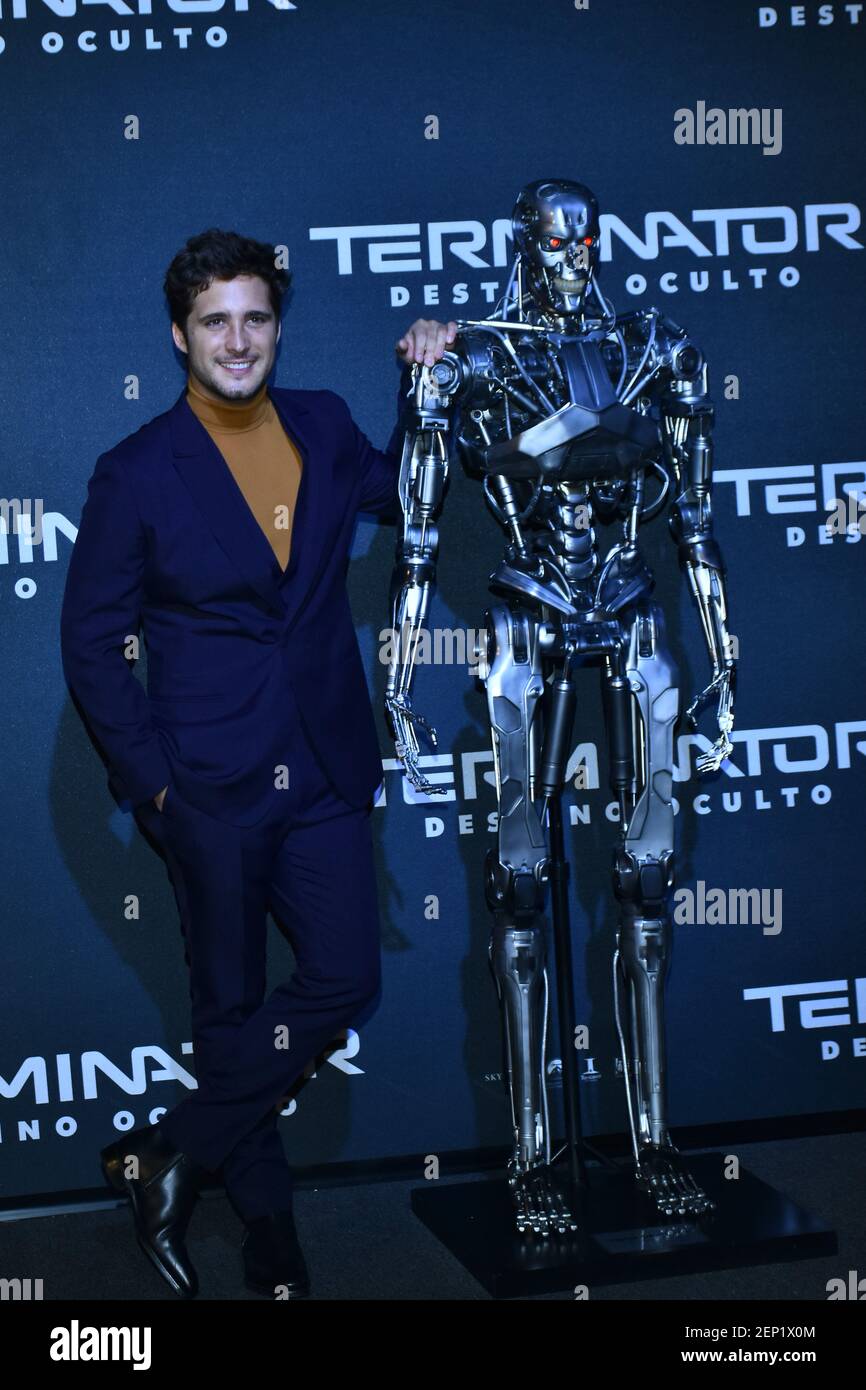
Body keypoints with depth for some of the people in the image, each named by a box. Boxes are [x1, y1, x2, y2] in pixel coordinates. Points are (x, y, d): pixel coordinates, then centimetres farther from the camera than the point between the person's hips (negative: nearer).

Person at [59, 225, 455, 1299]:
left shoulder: (323, 426, 5)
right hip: (212, 787, -4)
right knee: (232, 1007, 8)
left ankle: (171, 1156, 15)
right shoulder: (136, 472, -6)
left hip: (324, 776, 4)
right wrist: (150, 776, -8)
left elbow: (400, 490, 26)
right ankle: (267, 1229, 25)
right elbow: (91, 641, -2)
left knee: (344, 980, -1)